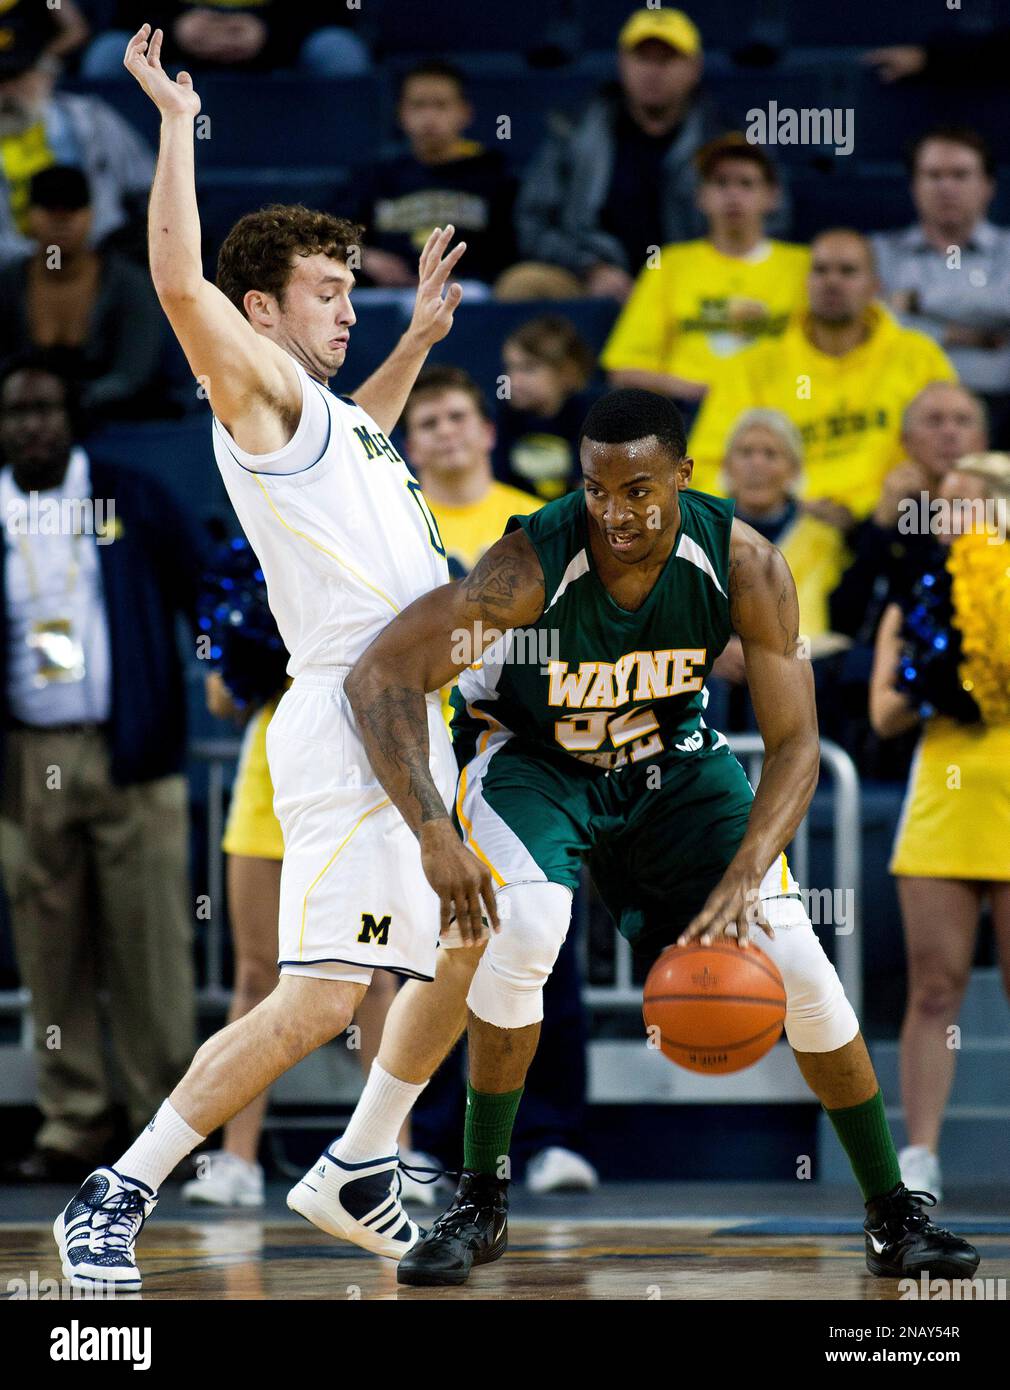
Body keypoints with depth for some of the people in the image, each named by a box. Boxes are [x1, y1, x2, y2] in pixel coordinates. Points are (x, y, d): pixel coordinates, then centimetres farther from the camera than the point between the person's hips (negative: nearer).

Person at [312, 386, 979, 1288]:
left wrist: (744, 878, -39)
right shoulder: (534, 563, -33)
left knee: (796, 958, -8)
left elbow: (795, 744, -22)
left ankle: (894, 1214, 9)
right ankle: (481, 1203, -13)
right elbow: (378, 675, -35)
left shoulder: (744, 565, -26)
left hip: (670, 753, 2)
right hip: (529, 755, -2)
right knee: (524, 926, -31)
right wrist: (434, 834, -46)